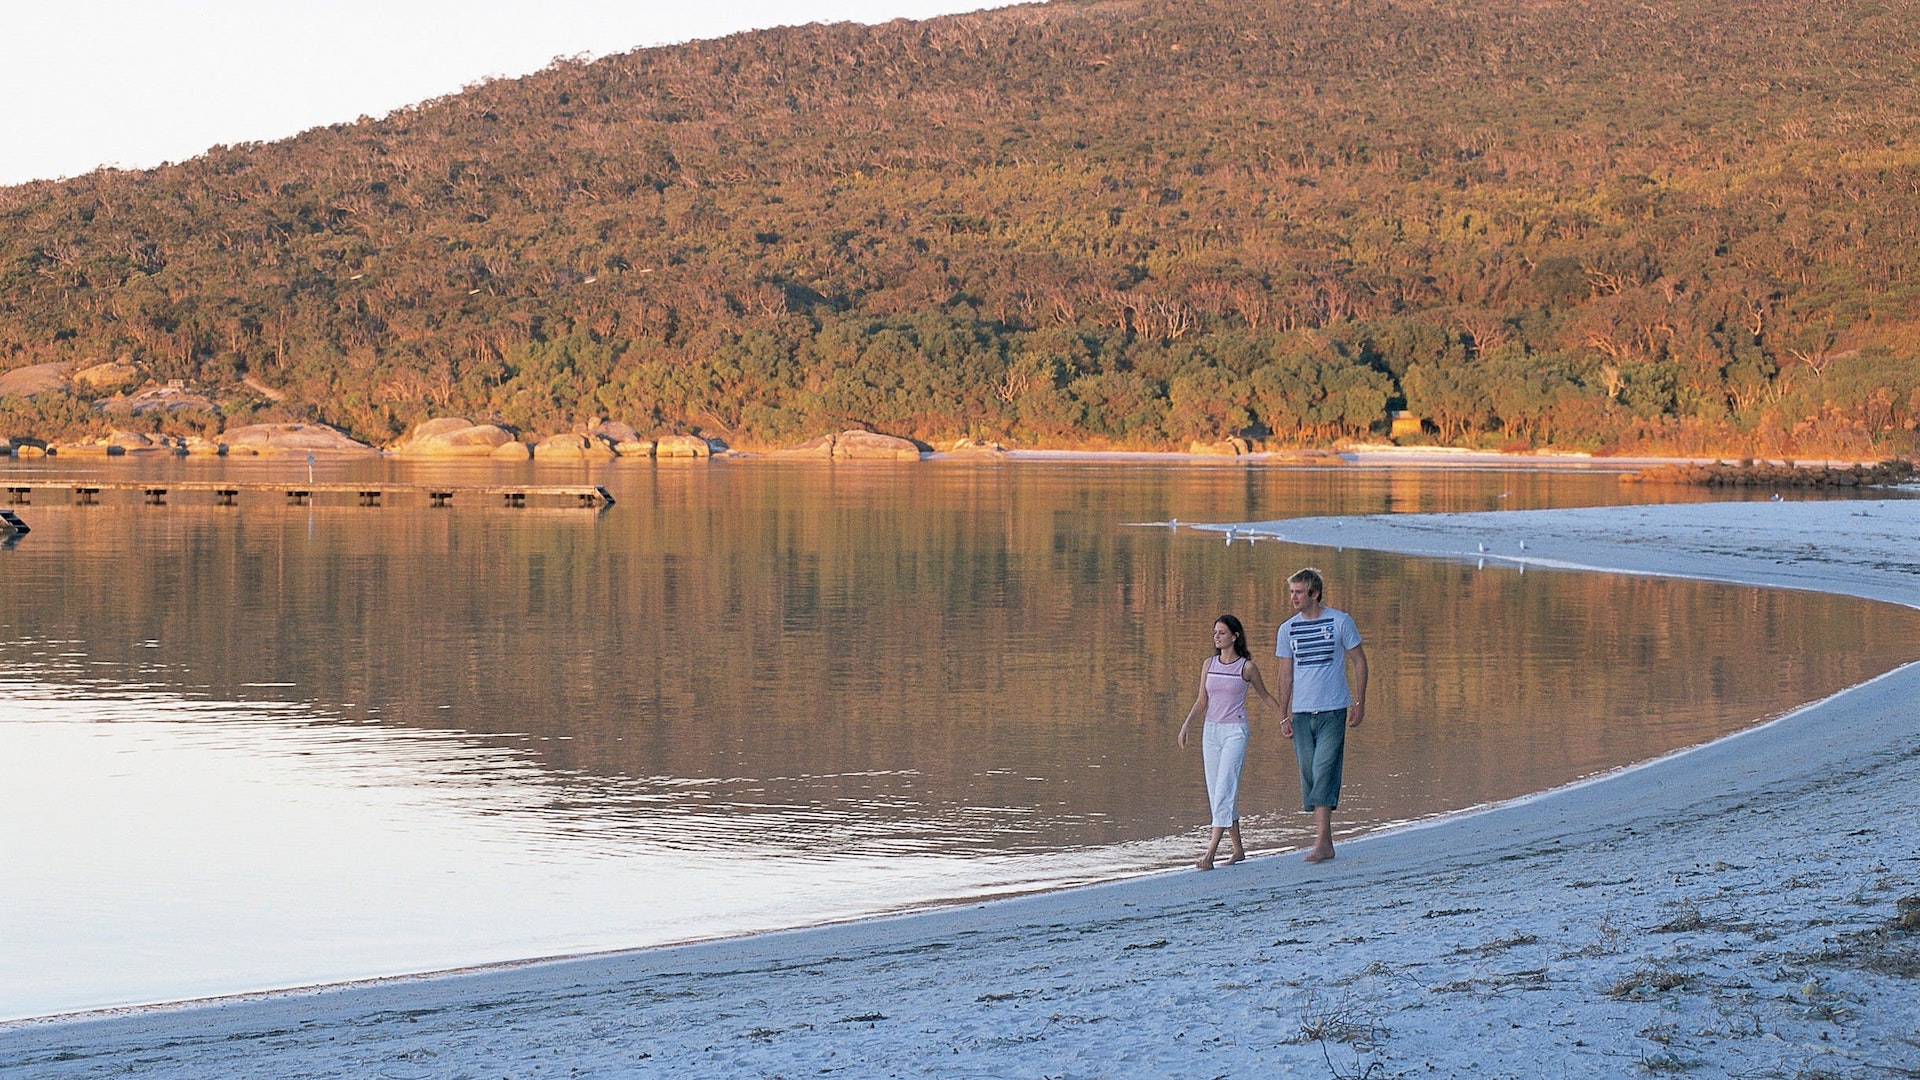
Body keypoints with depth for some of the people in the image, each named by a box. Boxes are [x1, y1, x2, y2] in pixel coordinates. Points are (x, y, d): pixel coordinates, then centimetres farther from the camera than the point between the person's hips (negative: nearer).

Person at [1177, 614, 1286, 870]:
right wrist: (1185, 726, 0)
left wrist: (1285, 718, 11)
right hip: (1211, 731, 6)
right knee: (1216, 792, 8)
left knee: (1224, 791, -13)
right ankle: (1238, 848, 21)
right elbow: (1202, 702, 11)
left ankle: (1210, 853, -21)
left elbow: (1265, 695, 10)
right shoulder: (1209, 664, 8)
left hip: (1235, 732, -6)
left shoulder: (1246, 667, -3)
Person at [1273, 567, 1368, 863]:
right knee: (1308, 776, 4)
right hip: (1301, 713, 4)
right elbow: (1285, 675, 12)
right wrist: (1284, 716, 6)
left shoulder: (1340, 622, -1)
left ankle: (1320, 843, -16)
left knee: (1324, 772, -13)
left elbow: (1359, 661, 6)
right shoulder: (1287, 630, 8)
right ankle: (1326, 842, 12)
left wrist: (1359, 703, 0)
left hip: (1333, 710, -4)